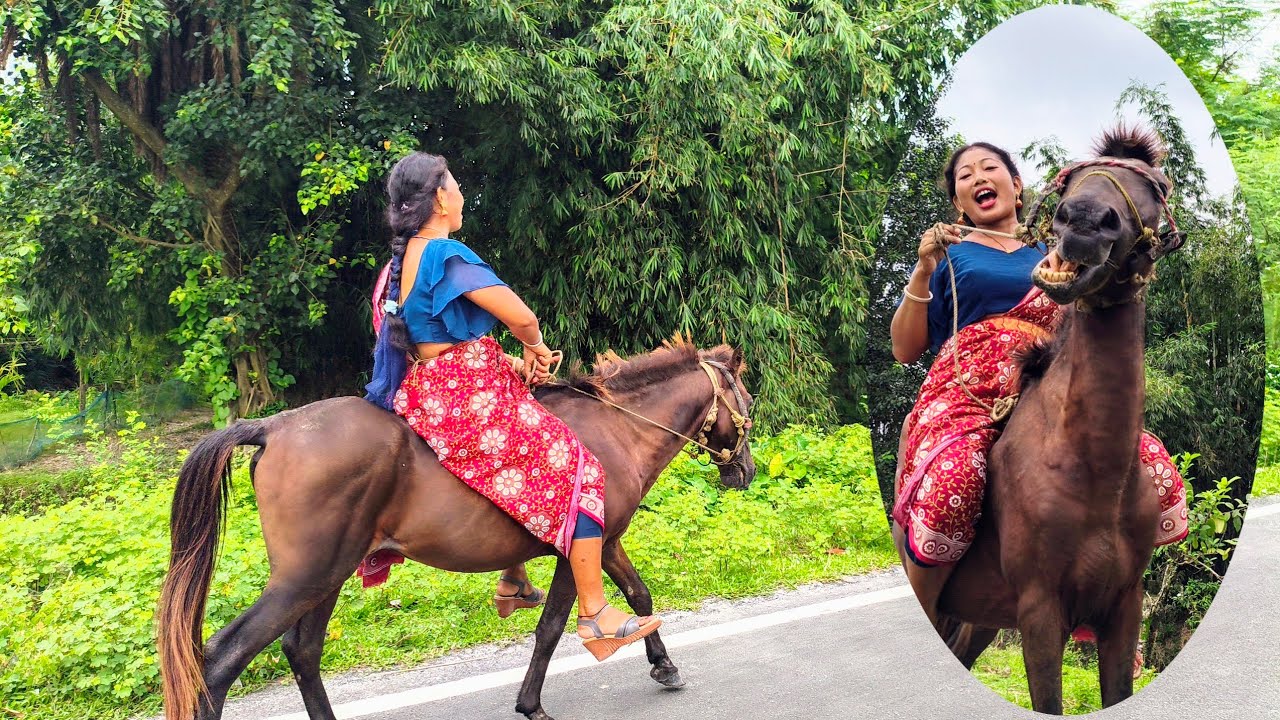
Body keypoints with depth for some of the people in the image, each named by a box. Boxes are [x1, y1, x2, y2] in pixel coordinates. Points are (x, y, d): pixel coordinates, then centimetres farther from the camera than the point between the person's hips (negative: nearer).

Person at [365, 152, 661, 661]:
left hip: (425, 394, 10)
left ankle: (514, 581, 36)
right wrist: (535, 347, 3)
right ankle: (596, 617, -3)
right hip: (467, 399, -10)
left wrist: (513, 364, 9)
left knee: (523, 470, 31)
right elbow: (522, 318, -20)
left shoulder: (401, 262, 13)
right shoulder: (445, 255, -17)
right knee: (575, 470, -3)